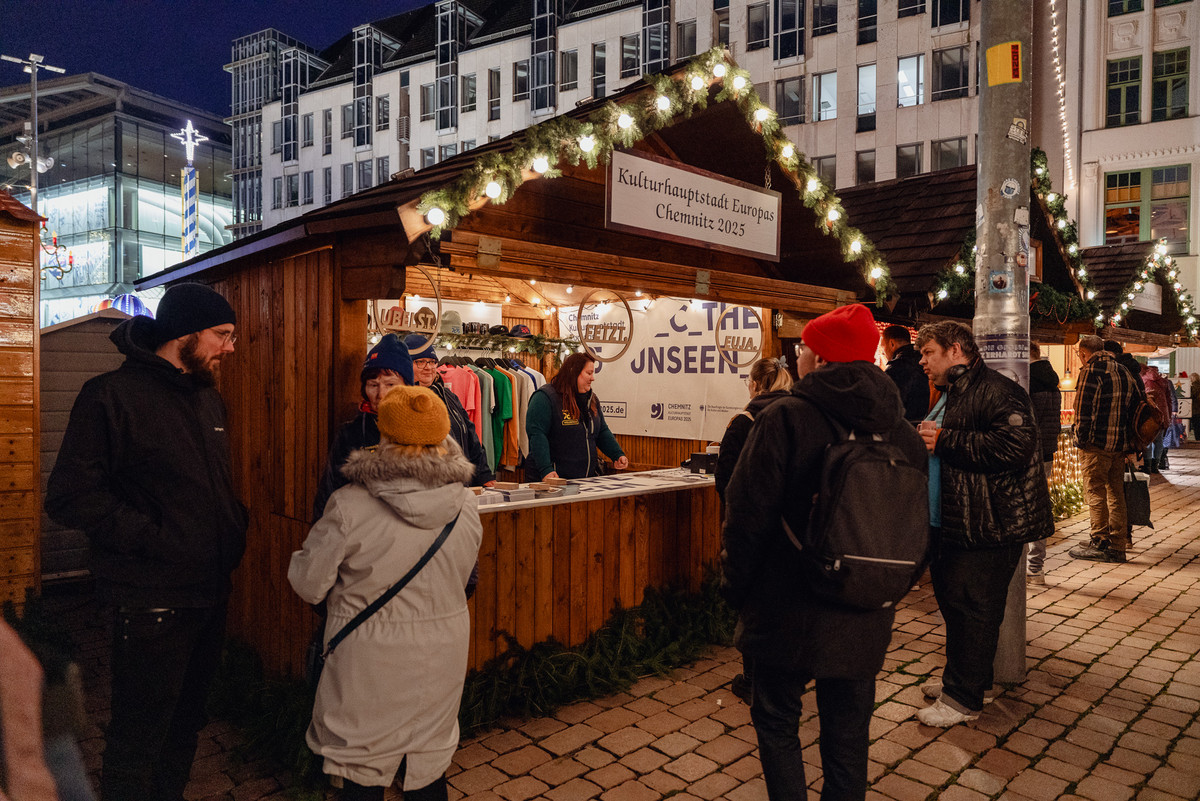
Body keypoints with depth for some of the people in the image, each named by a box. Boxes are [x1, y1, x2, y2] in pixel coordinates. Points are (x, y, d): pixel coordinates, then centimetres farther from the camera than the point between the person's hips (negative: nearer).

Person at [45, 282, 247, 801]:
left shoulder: (208, 397, 12)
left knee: (185, 722, 22)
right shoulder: (113, 395, -13)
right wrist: (153, 538, -21)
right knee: (138, 739, 7)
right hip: (150, 603, -7)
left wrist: (234, 531, 8)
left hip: (210, 593, 7)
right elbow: (70, 496, -18)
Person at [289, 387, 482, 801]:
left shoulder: (349, 506, -21)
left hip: (370, 662, -3)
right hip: (442, 657, 3)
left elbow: (309, 584, -10)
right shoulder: (465, 505, -9)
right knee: (430, 767, 22)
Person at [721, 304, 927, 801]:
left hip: (789, 610, -4)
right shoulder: (901, 430, 2)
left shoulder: (784, 419, -15)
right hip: (867, 619, 5)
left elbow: (748, 513, -15)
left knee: (776, 720, 14)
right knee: (849, 730, 18)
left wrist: (735, 586, -1)